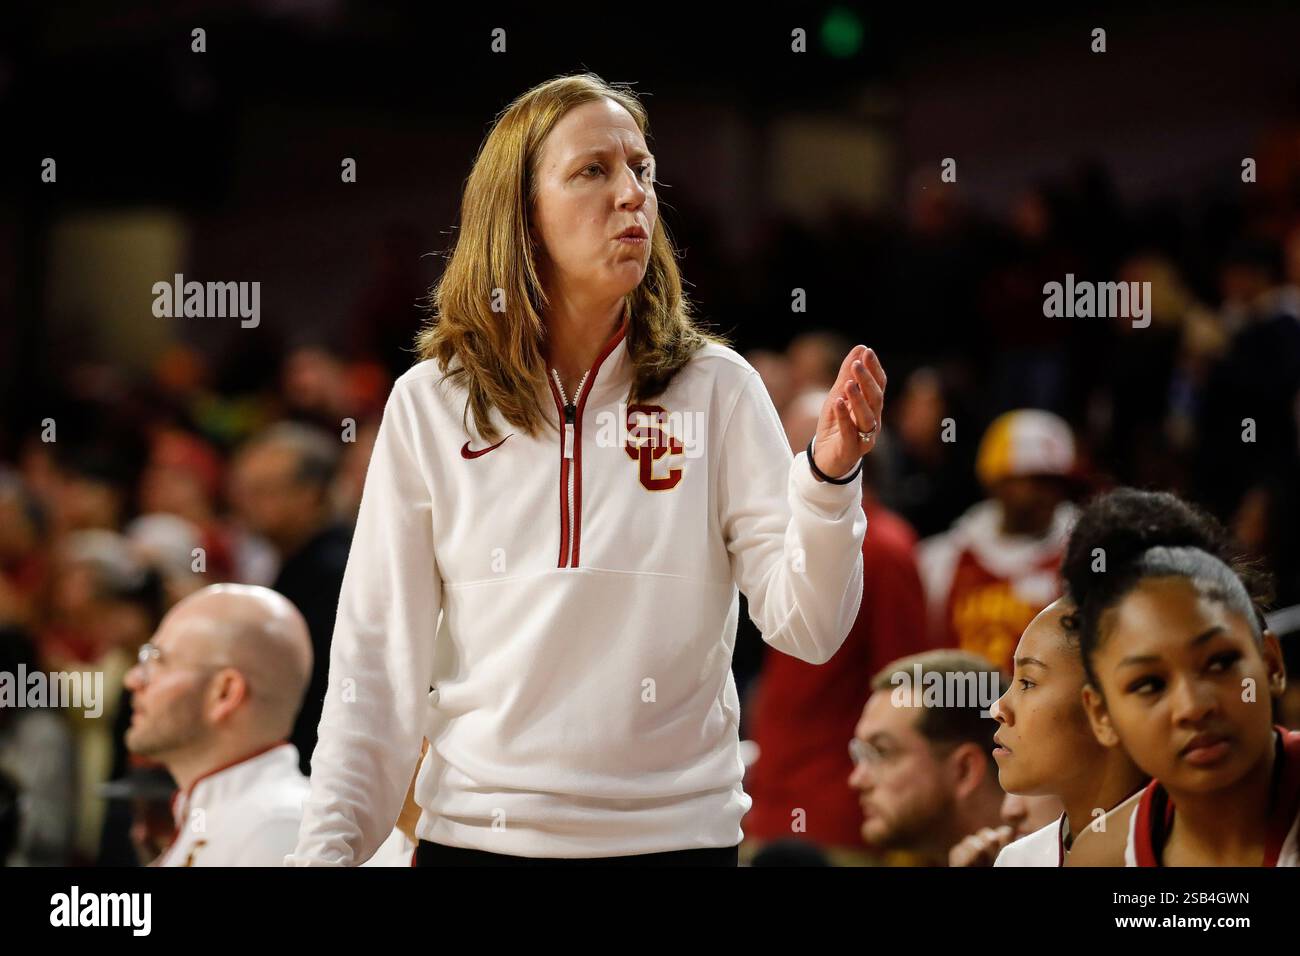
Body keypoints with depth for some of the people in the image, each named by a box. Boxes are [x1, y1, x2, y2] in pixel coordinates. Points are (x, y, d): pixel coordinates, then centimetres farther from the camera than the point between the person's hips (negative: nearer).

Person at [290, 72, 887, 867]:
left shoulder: (717, 390, -1)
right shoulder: (429, 406, 0)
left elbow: (806, 629, -6)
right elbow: (378, 658, 2)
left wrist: (830, 476, -21)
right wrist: (328, 845, -3)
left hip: (676, 831, 0)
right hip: (478, 832, 0)